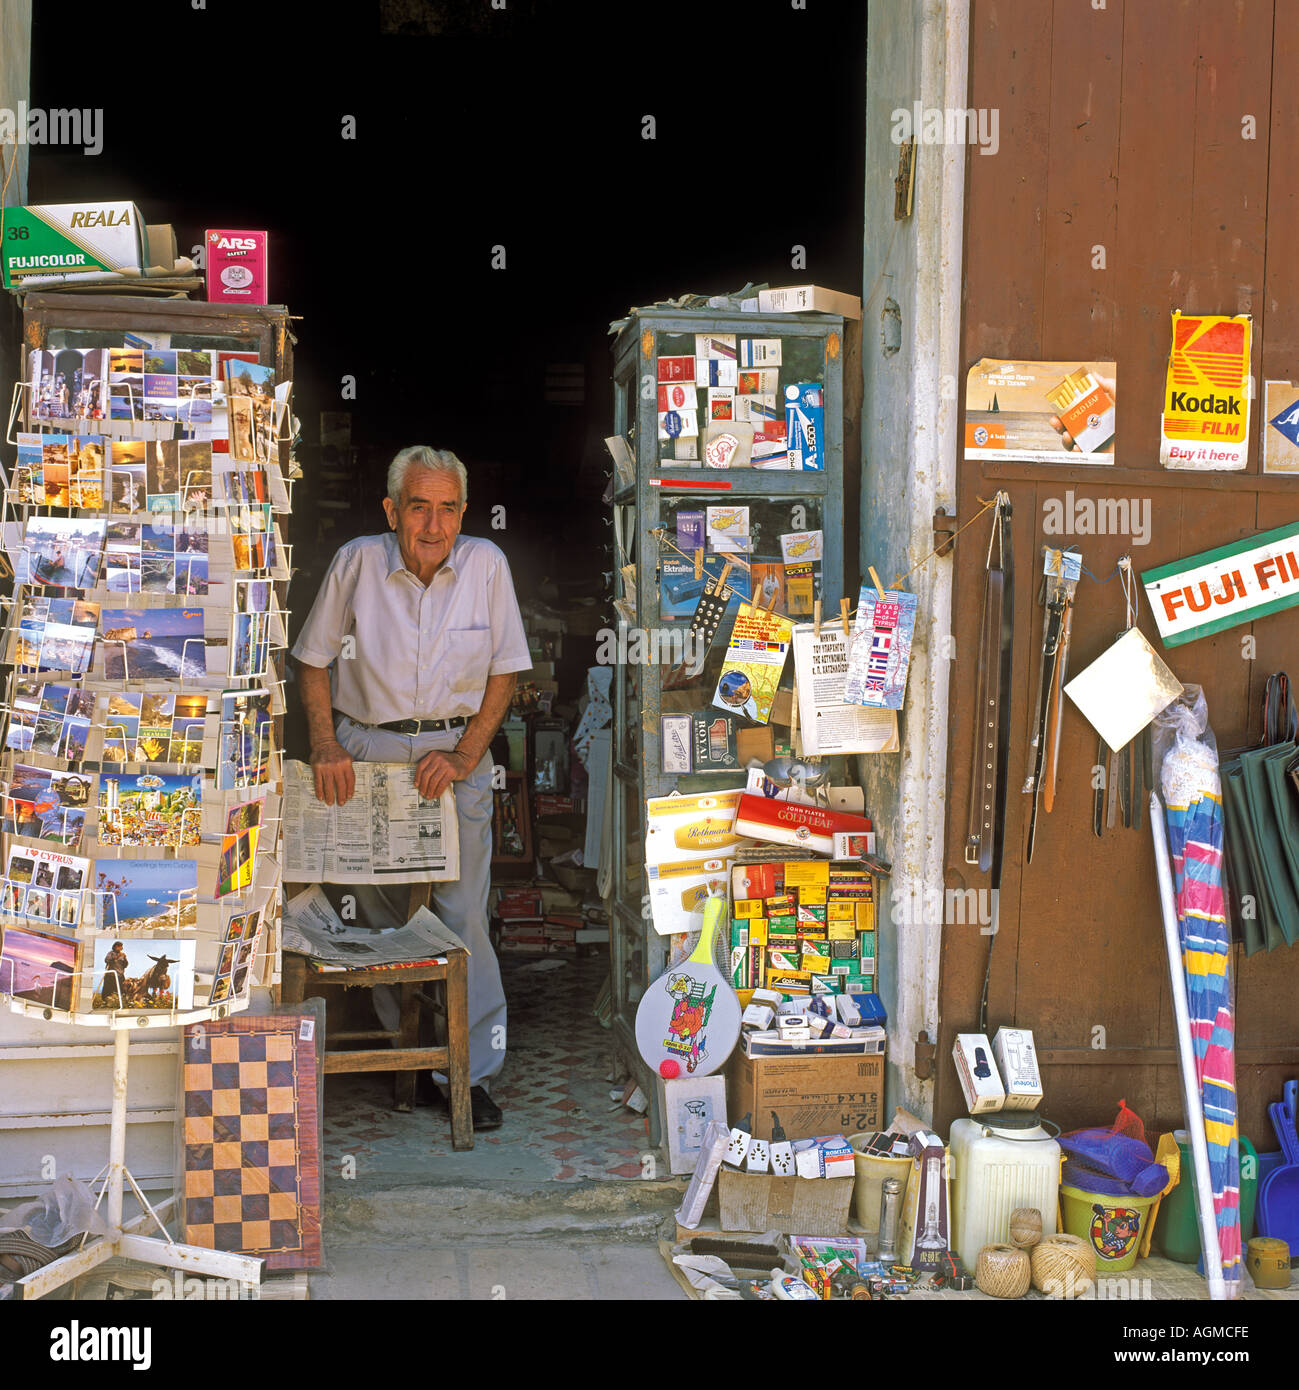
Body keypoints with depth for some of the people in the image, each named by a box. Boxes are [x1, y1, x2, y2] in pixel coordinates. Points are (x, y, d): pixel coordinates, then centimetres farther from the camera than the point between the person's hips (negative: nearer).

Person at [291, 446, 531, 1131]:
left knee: (461, 914, -5)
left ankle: (471, 1069, 5)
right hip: (365, 749, 1)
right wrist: (324, 745, -7)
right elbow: (313, 658, 4)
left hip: (455, 748, 0)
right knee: (379, 910, 6)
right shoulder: (357, 563, -7)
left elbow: (504, 670, 2)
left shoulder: (486, 565, -5)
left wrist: (466, 755, -8)